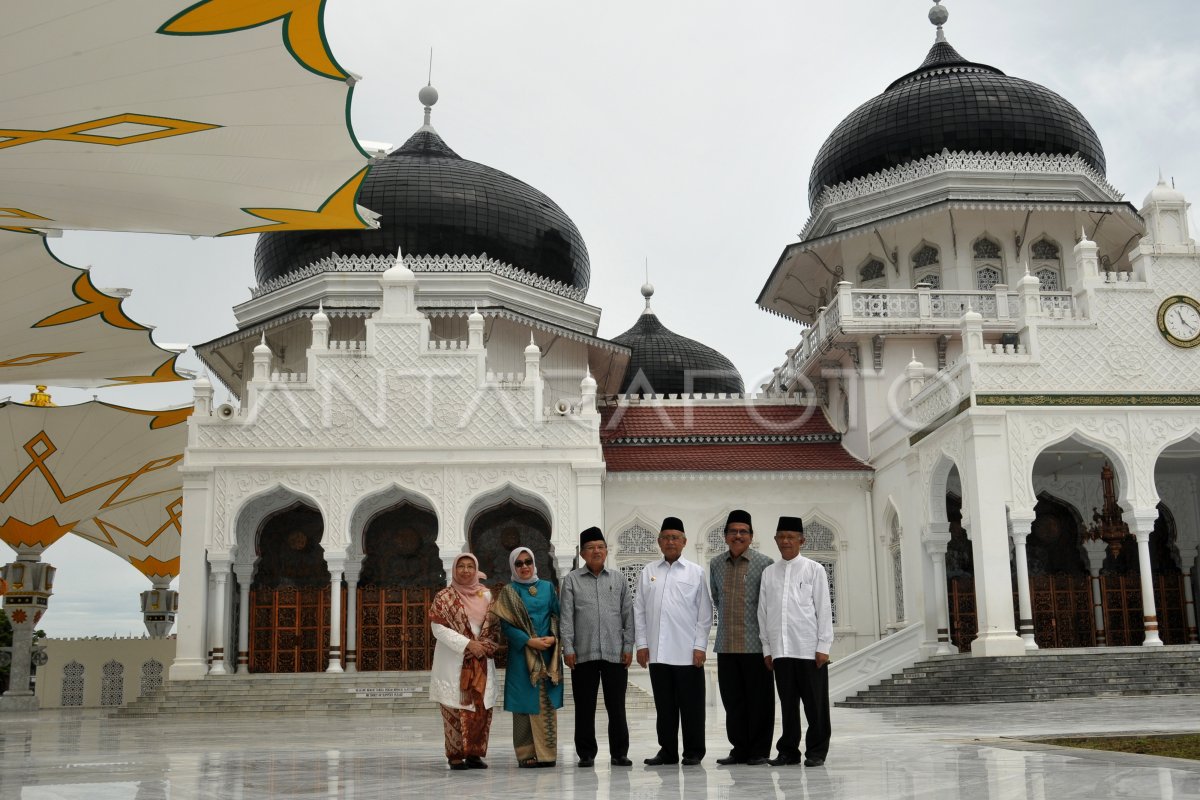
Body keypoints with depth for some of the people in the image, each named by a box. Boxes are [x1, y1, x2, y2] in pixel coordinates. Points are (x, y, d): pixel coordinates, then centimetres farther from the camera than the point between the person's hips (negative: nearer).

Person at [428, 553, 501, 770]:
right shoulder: (444, 597, -1)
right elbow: (438, 628, -9)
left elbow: (495, 626, 10)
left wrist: (485, 645, -9)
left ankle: (474, 753, 12)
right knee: (456, 708, -5)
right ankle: (456, 756, 2)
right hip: (454, 662, -4)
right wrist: (468, 644, -16)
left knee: (482, 709, 2)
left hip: (481, 662, 4)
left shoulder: (486, 595, 10)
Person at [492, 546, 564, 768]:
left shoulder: (547, 587, 12)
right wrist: (529, 641, -15)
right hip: (522, 655, -2)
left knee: (547, 704, 2)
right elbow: (506, 625, -4)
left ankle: (547, 752, 7)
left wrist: (554, 637, -10)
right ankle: (526, 754, 3)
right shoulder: (509, 592, 4)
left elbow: (557, 616, 9)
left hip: (548, 654, 2)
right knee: (525, 703, -2)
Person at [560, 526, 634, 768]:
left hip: (615, 653, 1)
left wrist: (628, 646, 2)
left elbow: (628, 614, 9)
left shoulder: (618, 579, 11)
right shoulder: (572, 580, 6)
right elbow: (566, 617, 2)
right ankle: (586, 753, 14)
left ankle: (619, 753, 13)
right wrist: (568, 648, -5)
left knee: (616, 706, 4)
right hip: (583, 654, -1)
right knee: (585, 707, 4)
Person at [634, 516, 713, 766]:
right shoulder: (648, 572, 11)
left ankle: (693, 752, 11)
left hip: (687, 652, -2)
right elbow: (639, 610, 10)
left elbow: (704, 612, 3)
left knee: (691, 705, 2)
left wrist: (700, 646, -4)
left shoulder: (695, 572, 5)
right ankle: (667, 750, 17)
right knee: (664, 705, 7)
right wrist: (641, 644, 4)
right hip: (657, 651, 2)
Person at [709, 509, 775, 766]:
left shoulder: (765, 563, -3)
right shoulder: (716, 564, 9)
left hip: (755, 644, -4)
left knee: (759, 699, 1)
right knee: (732, 699, 8)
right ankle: (739, 749, 17)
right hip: (726, 645, 4)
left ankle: (759, 751, 11)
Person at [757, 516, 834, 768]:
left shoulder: (814, 570, 3)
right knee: (787, 703, 7)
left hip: (810, 649, -3)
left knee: (815, 702, 2)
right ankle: (789, 750, 15)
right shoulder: (768, 572, 12)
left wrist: (823, 646, -5)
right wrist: (766, 648, 9)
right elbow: (763, 612, 13)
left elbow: (824, 609, 0)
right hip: (780, 650, 3)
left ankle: (817, 751, 12)